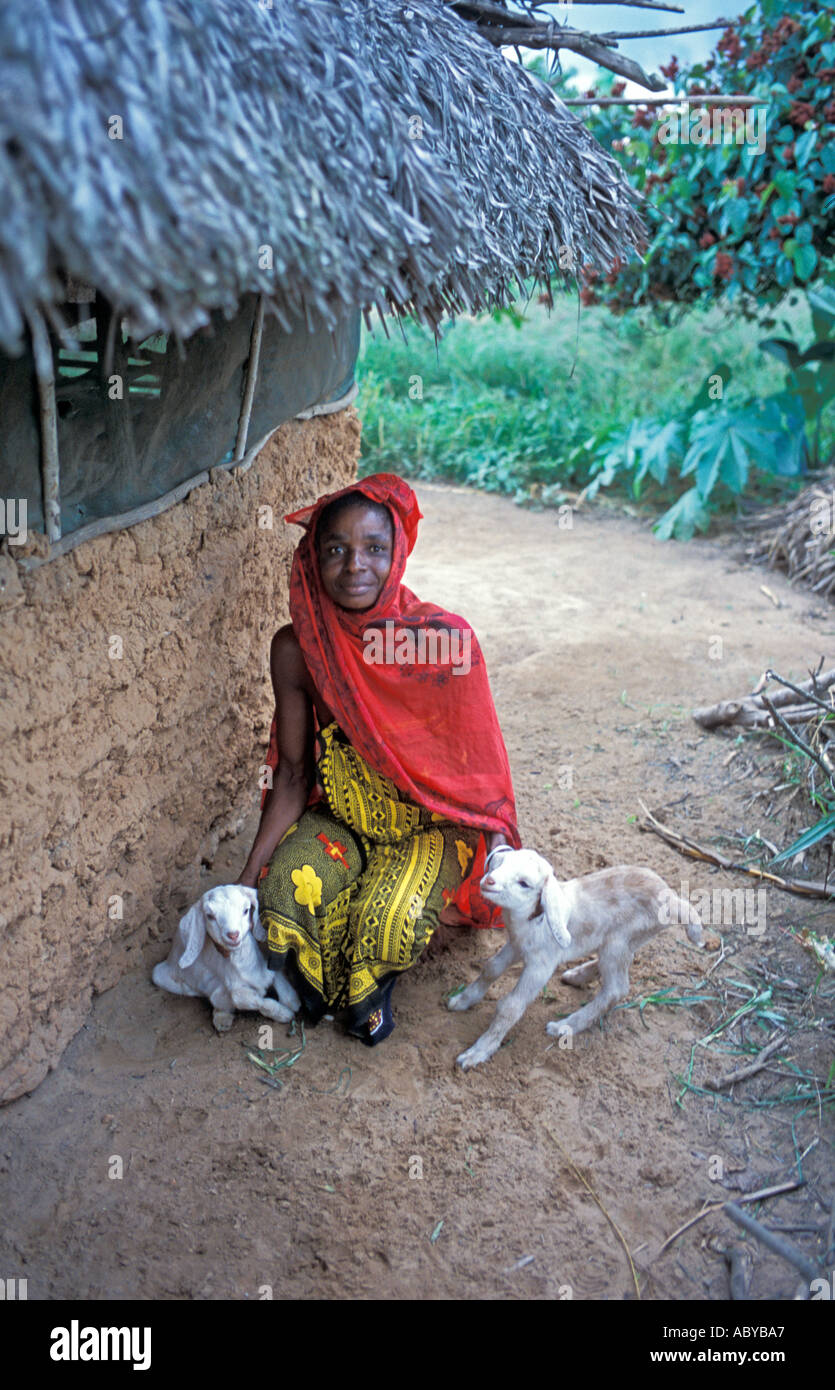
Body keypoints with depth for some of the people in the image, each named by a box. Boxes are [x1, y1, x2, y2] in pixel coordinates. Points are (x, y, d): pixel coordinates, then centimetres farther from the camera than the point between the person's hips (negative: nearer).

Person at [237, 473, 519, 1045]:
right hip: (342, 818, 2)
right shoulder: (296, 649, -14)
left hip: (434, 824, -2)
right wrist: (249, 875, -8)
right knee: (288, 887, -25)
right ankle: (328, 986, 10)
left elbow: (477, 758, -9)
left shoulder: (446, 639, -21)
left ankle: (370, 989, 12)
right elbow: (292, 774, -5)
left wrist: (499, 849, -12)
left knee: (390, 917, -27)